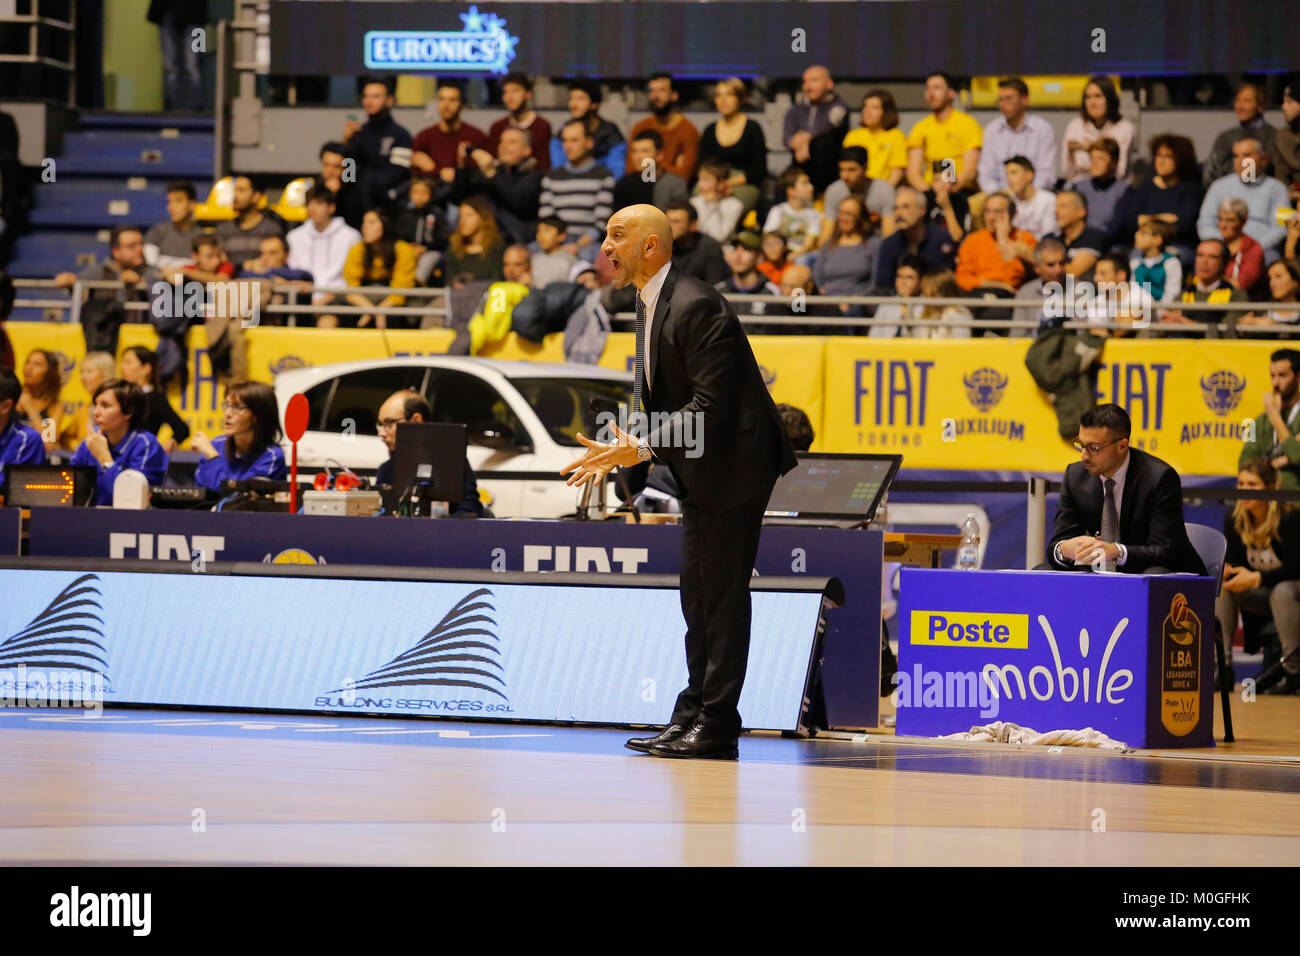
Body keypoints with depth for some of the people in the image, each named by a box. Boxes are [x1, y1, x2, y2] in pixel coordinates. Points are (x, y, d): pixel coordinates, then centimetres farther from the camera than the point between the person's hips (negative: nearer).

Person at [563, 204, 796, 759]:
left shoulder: (695, 307, -22)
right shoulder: (649, 306, 9)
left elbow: (710, 405, -25)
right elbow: (651, 394, 14)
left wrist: (644, 449, -26)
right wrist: (618, 450, 0)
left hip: (735, 463, -10)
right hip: (700, 470, 10)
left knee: (723, 593, -6)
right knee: (697, 591, 13)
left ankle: (718, 726, -3)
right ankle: (693, 714, 20)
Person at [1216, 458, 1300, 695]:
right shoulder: (1233, 520, -6)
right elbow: (1233, 561, 0)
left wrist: (1256, 578, -36)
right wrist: (1225, 571, -26)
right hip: (1261, 596, 6)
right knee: (1221, 587, -16)